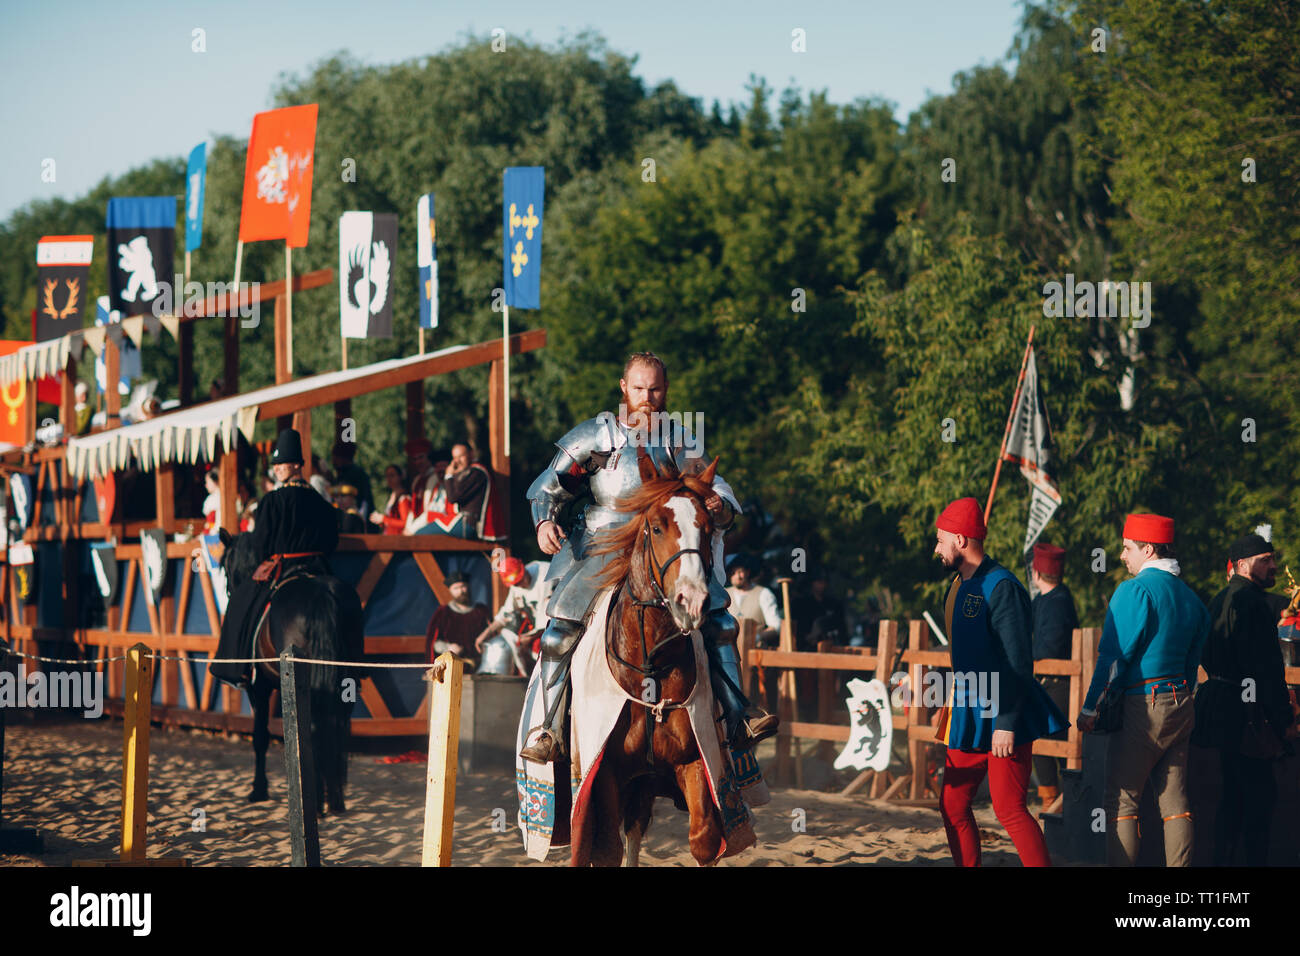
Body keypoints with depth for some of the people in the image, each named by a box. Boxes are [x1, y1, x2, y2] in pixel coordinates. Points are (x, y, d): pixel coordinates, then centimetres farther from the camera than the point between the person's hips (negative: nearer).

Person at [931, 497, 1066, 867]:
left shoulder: (1001, 587, -15)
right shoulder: (959, 585, 14)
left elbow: (1018, 662, -19)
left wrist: (1006, 724, -23)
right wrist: (951, 706, 22)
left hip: (1003, 717, -10)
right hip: (968, 717, 10)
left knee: (1009, 810, -13)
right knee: (953, 806, 10)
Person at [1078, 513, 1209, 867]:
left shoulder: (1135, 590, -11)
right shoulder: (1189, 596, 13)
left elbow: (1113, 654, -13)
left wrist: (1090, 707, -9)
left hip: (1143, 705, -7)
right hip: (1180, 704, 8)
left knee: (1121, 799, -2)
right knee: (1174, 800, 8)